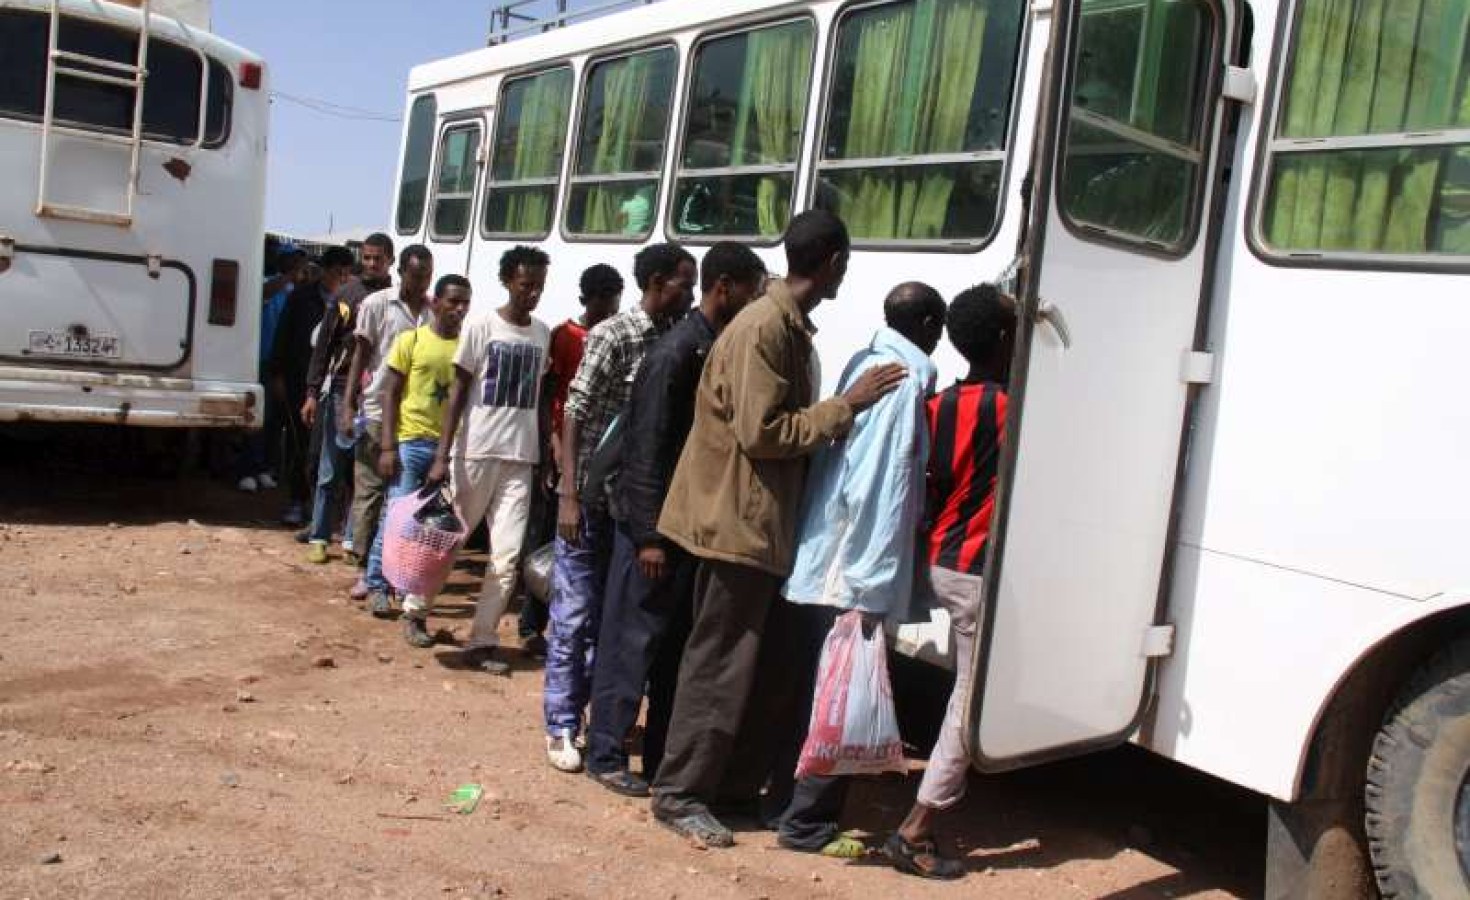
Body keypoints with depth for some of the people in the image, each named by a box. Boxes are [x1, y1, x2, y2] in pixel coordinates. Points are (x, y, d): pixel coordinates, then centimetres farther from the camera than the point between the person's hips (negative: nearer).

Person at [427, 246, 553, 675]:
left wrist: (543, 453, 11)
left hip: (520, 458, 3)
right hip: (475, 452, -3)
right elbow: (458, 392, -4)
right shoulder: (481, 327, -3)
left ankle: (482, 641, 1)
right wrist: (442, 456, -11)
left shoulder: (543, 333, 9)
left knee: (508, 554, -4)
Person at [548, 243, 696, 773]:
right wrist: (569, 496, -17)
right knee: (575, 615, 1)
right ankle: (562, 727, 11)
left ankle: (594, 714, 26)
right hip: (592, 497, -6)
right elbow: (575, 414, -12)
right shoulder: (614, 336, -11)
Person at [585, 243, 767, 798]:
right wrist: (650, 535, -18)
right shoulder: (675, 353, -15)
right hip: (657, 524, -8)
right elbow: (647, 449, -16)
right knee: (633, 640, 2)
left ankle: (662, 755, 24)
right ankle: (606, 755, 14)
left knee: (680, 643, 13)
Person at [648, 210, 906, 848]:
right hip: (742, 522, -10)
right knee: (721, 664, -1)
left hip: (770, 522, 10)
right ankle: (679, 793, 10)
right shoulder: (763, 328, -17)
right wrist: (846, 405, -17)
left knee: (769, 667, 15)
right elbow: (761, 432, -21)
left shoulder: (791, 327, 12)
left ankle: (737, 783, 26)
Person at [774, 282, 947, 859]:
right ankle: (807, 823, 11)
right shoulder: (905, 380, -14)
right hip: (855, 572, -9)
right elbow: (880, 487, -20)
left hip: (821, 560, 9)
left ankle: (786, 799, 32)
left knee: (814, 691, 19)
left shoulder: (864, 363, 10)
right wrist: (871, 582, -20)